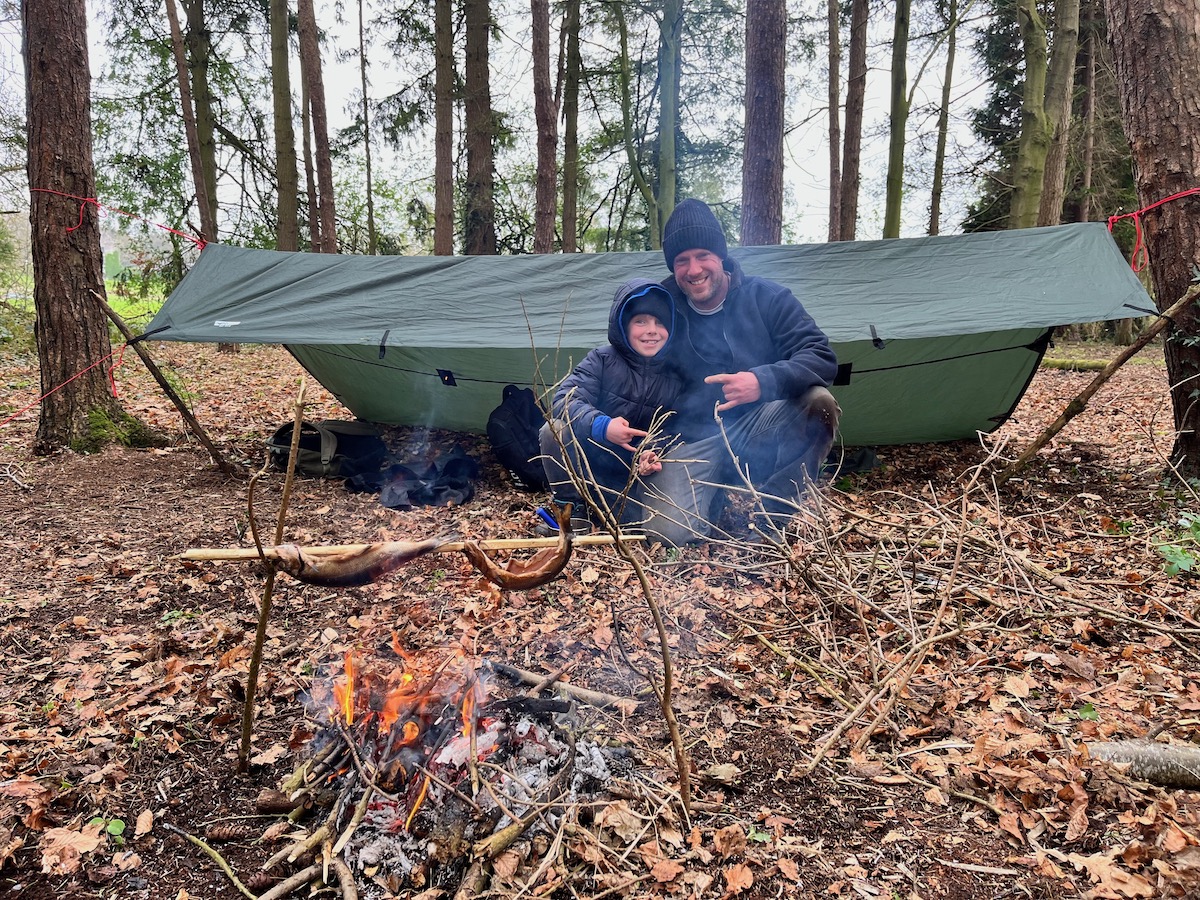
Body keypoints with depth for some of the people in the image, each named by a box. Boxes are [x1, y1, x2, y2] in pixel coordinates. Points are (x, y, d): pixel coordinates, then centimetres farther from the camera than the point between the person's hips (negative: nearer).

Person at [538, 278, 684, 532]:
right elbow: (565, 398, -20)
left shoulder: (676, 377, -1)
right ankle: (573, 506, -9)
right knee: (555, 431, -31)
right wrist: (601, 426, -39)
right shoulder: (602, 359, -7)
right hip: (586, 465, -1)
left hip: (635, 475, 2)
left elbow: (674, 433, -1)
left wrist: (655, 455, -24)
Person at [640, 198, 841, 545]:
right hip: (694, 440, 0)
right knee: (668, 531, -28)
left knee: (818, 402, -31)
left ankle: (770, 515, -13)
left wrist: (764, 381, -32)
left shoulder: (766, 297, -1)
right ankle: (718, 499, 9)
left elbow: (822, 357, -12)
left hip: (761, 431, 1)